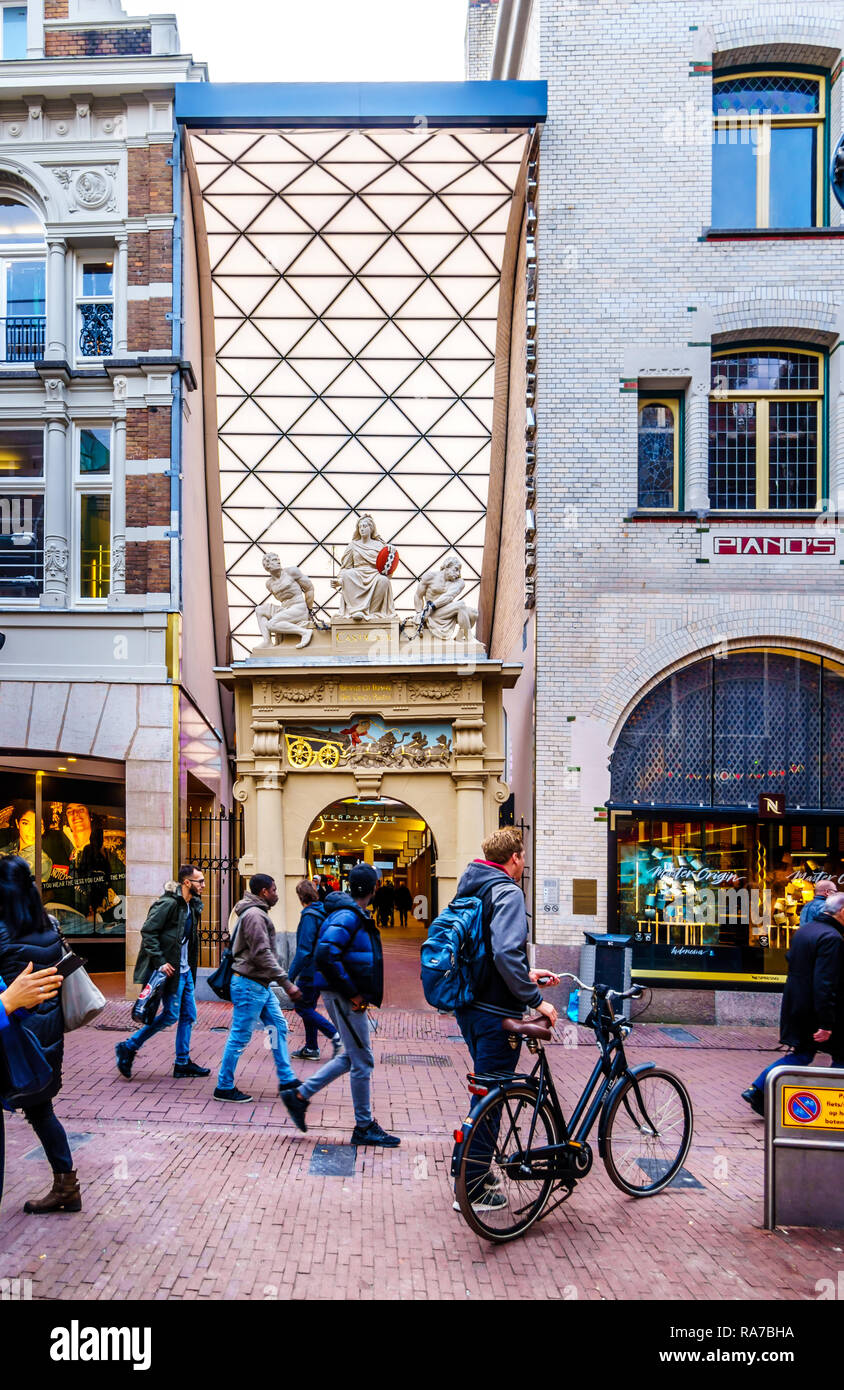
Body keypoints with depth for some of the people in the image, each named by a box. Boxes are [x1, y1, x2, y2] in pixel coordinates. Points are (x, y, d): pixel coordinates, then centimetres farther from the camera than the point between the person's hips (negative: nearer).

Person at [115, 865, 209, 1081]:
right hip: (170, 970, -9)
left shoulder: (192, 905, 11)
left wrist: (190, 965, 13)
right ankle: (128, 1048, 10)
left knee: (188, 1015, 10)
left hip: (185, 970, 9)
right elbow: (148, 931, -19)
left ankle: (182, 1063, 18)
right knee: (171, 1015, -5)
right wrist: (160, 962, -22)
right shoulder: (168, 903, -16)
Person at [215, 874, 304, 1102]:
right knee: (240, 1037, -1)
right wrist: (286, 983, -23)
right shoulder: (254, 915, -18)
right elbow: (262, 954, -24)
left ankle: (286, 1080, 20)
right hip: (249, 985, -11)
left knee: (278, 1027, 13)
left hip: (261, 985, 11)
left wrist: (284, 982, 20)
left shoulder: (258, 913, 15)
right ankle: (224, 1087, 9)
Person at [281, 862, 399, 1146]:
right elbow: (325, 956, -30)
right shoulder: (348, 916, -19)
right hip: (344, 996, -10)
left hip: (342, 995, 10)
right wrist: (352, 993, -22)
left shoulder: (353, 914, 13)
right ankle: (364, 1127, 13)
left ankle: (300, 1095, 22)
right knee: (362, 1062, 1)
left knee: (352, 1056, 17)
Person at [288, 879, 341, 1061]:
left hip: (310, 971, -9)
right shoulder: (324, 913, 9)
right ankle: (311, 1048, 20)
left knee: (302, 1007, 1)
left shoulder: (309, 916, -18)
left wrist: (290, 976, -17)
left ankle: (334, 1035, -9)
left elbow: (304, 950, -22)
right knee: (308, 1007, 16)